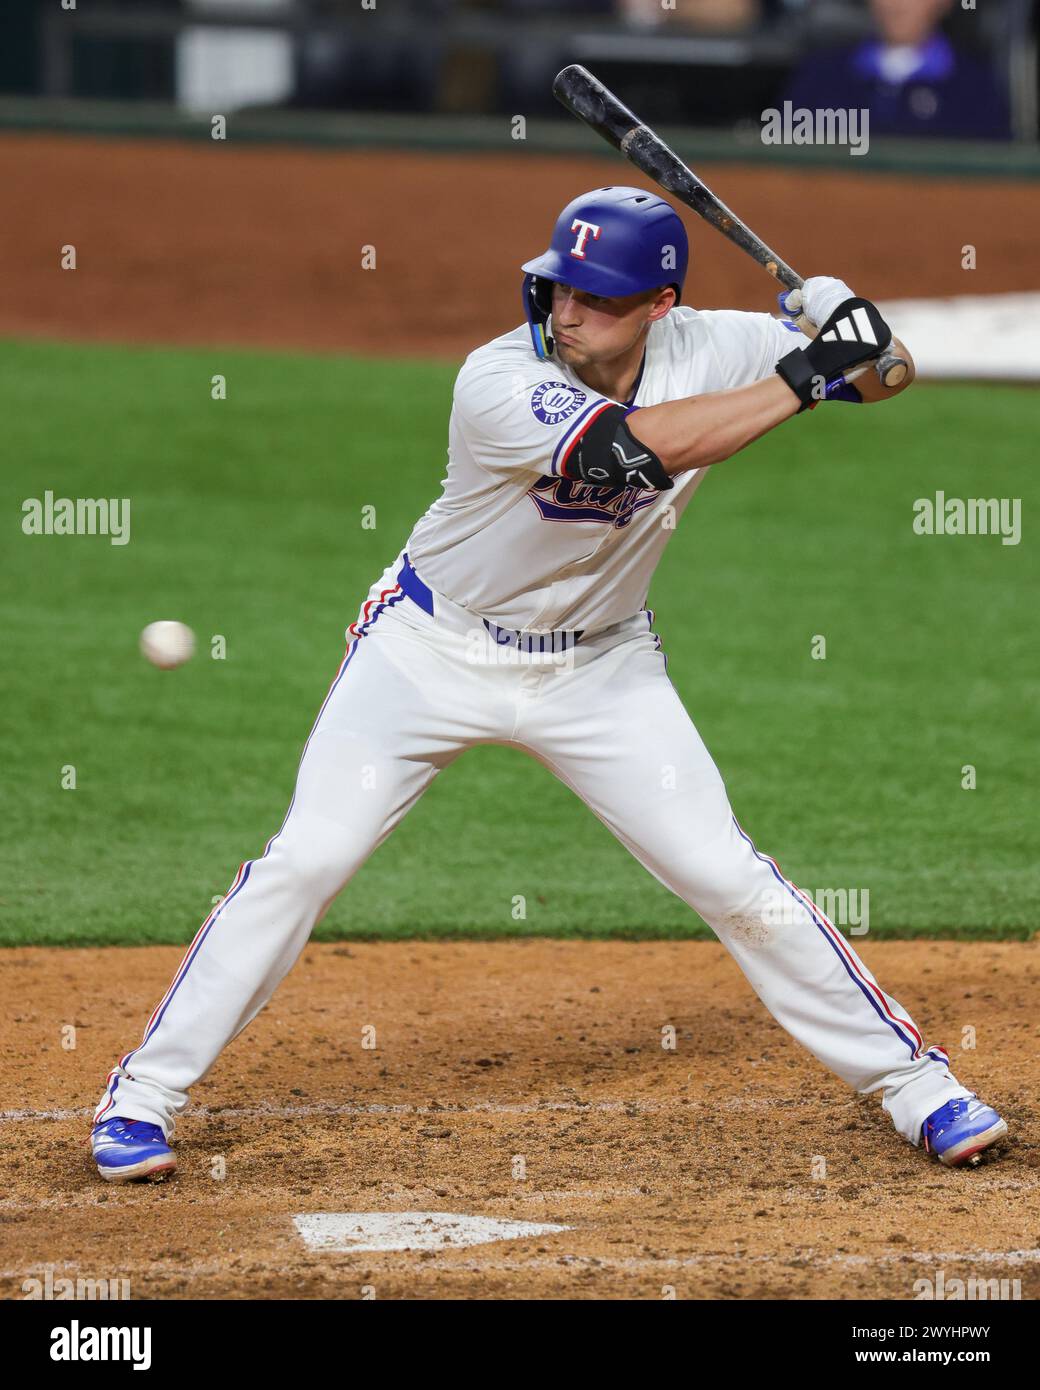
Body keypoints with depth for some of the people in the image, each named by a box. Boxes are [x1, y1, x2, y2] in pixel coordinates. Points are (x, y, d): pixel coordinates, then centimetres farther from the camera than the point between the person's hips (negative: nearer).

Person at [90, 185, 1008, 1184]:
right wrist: (805, 378, -38)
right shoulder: (500, 383, -28)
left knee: (726, 875, -1)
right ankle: (145, 1091, 0)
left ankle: (909, 1077, 12)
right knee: (306, 858, -10)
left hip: (598, 668, 3)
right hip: (433, 651, -3)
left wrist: (849, 327, -27)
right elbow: (652, 444, -41)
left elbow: (883, 378, -4)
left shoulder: (706, 350, -12)